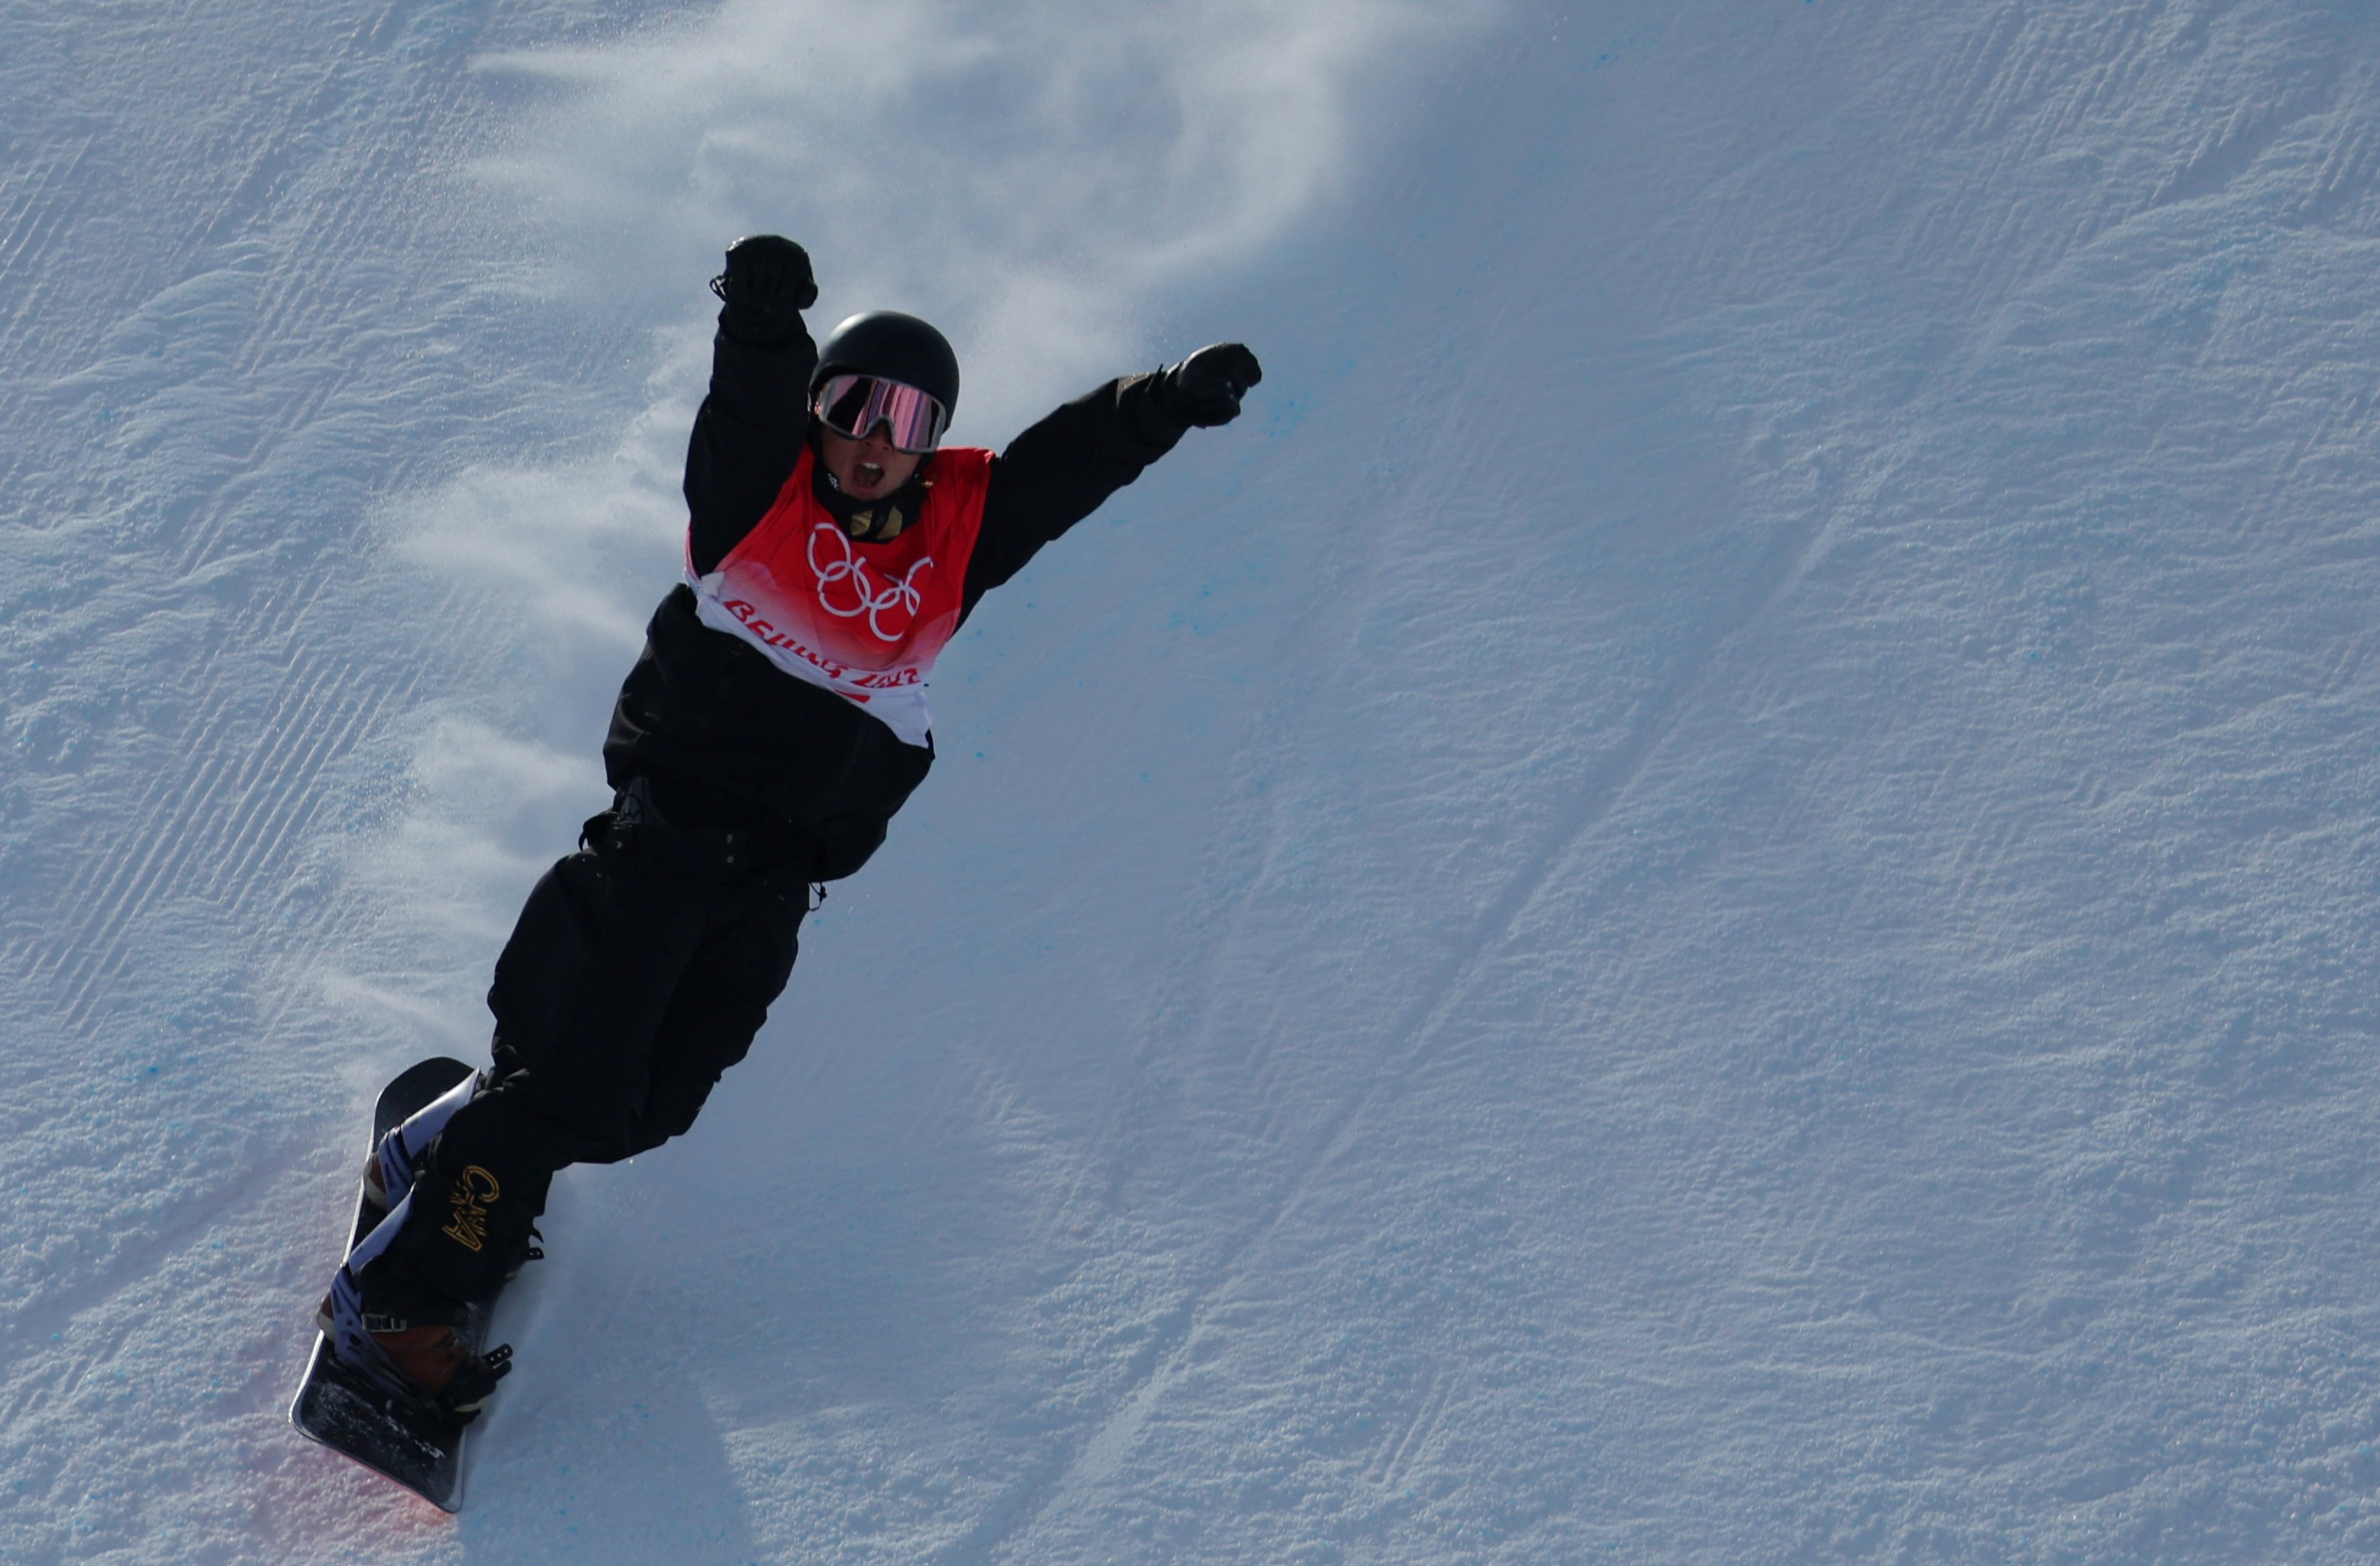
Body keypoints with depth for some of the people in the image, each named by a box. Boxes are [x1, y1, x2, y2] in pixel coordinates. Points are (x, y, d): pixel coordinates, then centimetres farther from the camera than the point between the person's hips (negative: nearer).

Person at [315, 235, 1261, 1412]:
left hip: (775, 880, 5)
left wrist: (1168, 402, -9)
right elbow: (753, 402, -19)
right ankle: (396, 1298, 1)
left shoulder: (961, 528, 9)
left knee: (651, 1102, 7)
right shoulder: (760, 491, -1)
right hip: (667, 825, -5)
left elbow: (1079, 454, 5)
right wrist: (763, 320, -36)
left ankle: (449, 1151, 32)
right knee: (573, 1081, -9)